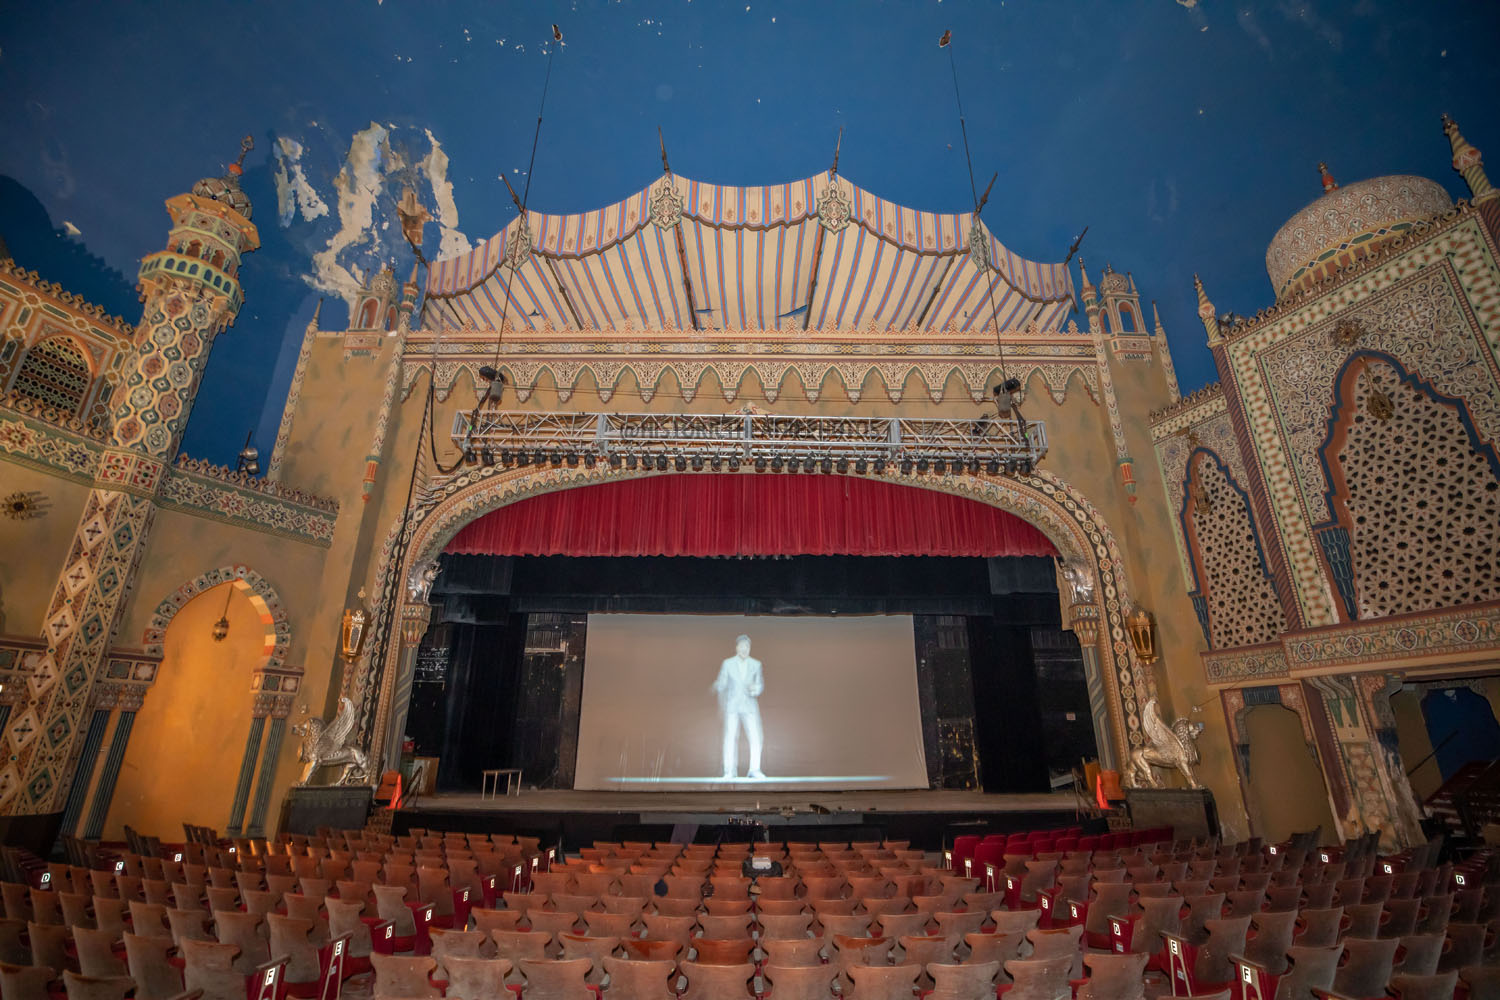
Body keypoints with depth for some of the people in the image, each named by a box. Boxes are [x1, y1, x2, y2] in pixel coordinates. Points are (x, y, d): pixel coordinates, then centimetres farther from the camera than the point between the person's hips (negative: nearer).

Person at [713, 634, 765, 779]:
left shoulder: (756, 664, 4)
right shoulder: (727, 664, 0)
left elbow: (760, 685, 6)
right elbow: (721, 685, 3)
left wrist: (755, 688, -17)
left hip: (749, 706, 1)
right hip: (731, 706, -1)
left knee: (755, 738, -7)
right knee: (730, 738, -5)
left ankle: (755, 770, 4)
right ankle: (730, 771, 4)